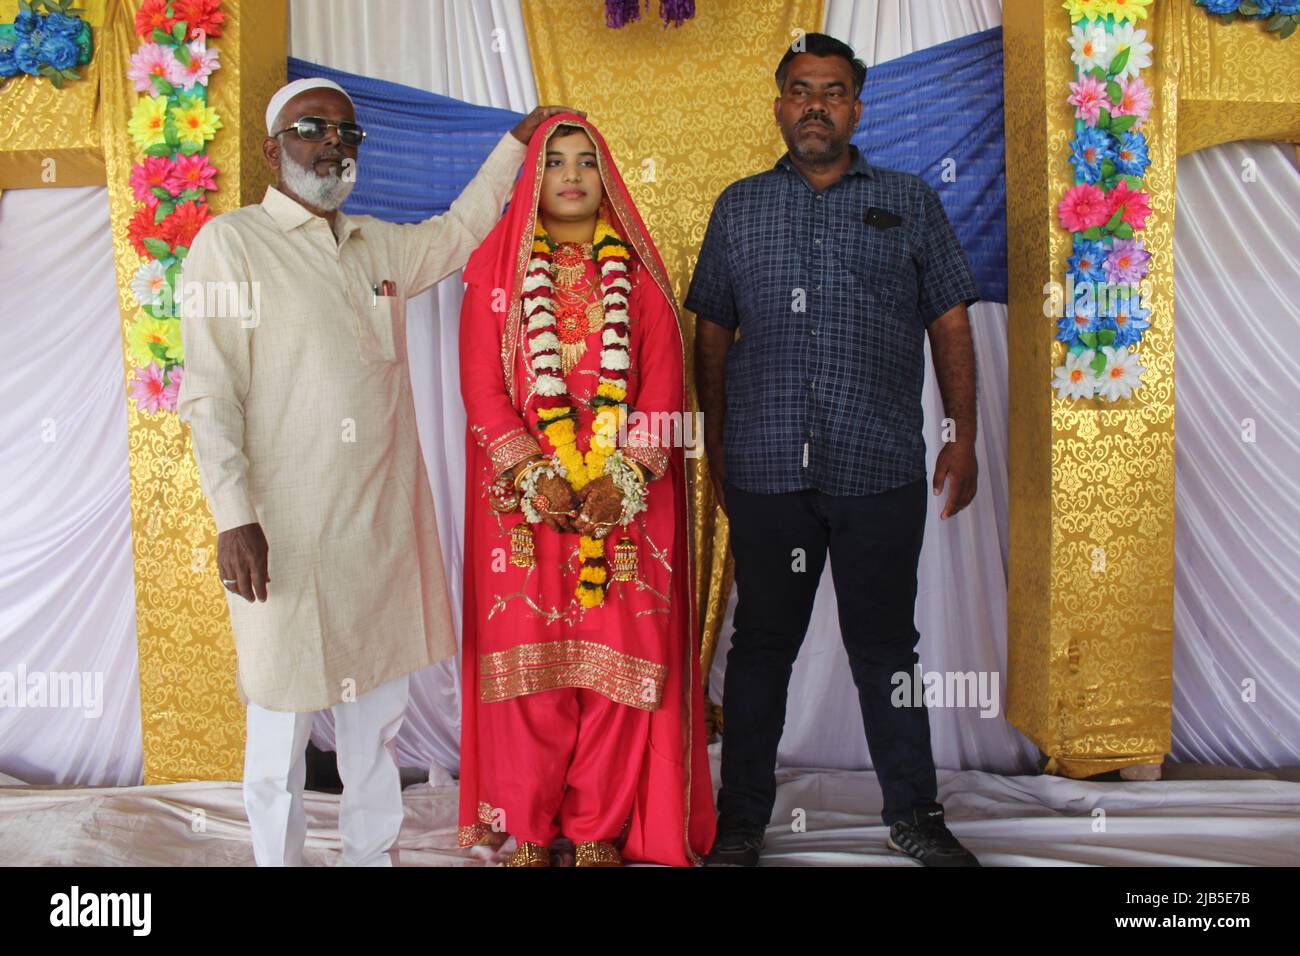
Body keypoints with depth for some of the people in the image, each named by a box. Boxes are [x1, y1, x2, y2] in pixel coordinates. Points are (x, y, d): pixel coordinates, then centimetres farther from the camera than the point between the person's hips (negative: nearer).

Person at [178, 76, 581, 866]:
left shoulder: (381, 246, 13)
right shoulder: (230, 243, -3)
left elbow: (458, 232, 33)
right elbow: (210, 393, -9)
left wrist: (516, 142, 32)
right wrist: (235, 517, -16)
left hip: (383, 521, 6)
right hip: (284, 530, -5)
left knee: (379, 714, 14)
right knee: (283, 720, 5)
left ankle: (375, 853, 30)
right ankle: (278, 860, 23)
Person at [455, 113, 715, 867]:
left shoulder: (638, 271, 11)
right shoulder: (497, 268, 9)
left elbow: (663, 385, 2)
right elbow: (482, 386, 1)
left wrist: (623, 479, -12)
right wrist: (534, 478, -12)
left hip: (626, 502, 1)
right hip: (525, 504, 0)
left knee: (615, 657, 0)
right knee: (528, 659, 1)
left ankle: (600, 829, 13)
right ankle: (528, 829, 14)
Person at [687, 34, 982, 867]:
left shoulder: (910, 202, 10)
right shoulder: (739, 207, 13)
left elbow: (950, 325, 8)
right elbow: (713, 335, 13)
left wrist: (963, 440, 1)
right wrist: (716, 442, 8)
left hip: (881, 470, 0)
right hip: (767, 469, 1)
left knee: (886, 647, 8)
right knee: (762, 646, 9)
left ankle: (914, 815, 25)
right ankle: (743, 819, 23)